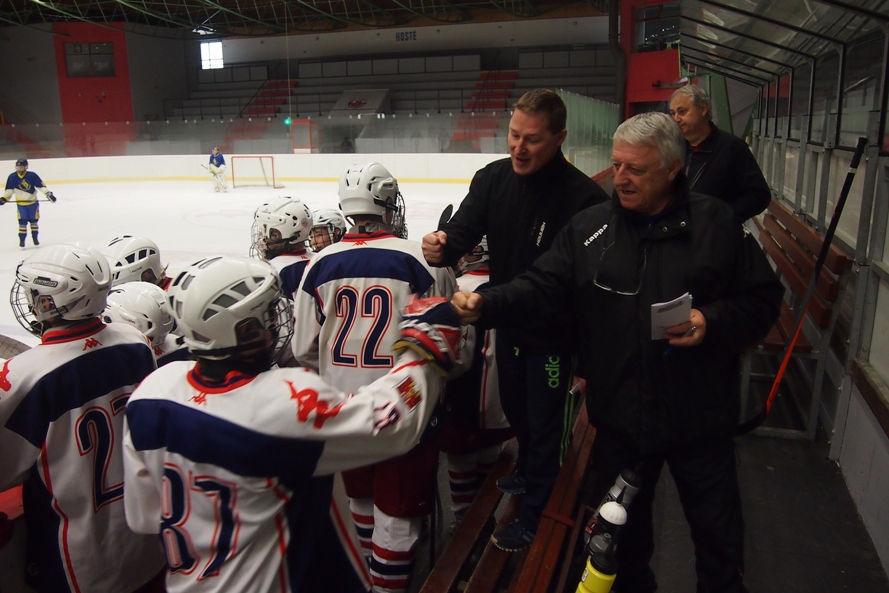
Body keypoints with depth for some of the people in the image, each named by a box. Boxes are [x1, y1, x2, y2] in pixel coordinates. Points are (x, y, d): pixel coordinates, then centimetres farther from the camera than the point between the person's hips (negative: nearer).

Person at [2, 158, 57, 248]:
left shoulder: (32, 175, -13)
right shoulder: (12, 177, -6)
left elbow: (41, 185, -12)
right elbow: (9, 189, 2)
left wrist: (49, 194, -21)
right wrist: (4, 198, -5)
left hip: (33, 202, 0)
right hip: (21, 204, 0)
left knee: (34, 221, 11)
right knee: (22, 222, -4)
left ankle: (35, 238, 25)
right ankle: (22, 240, 5)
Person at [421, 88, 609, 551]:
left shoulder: (584, 196, -25)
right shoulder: (493, 179, -9)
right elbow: (464, 230, -15)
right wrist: (442, 245, -38)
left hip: (553, 334, -6)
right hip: (507, 324, 6)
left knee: (543, 423, 11)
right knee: (515, 410, 26)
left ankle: (535, 513, 33)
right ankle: (526, 473, 54)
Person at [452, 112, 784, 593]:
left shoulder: (717, 223, -7)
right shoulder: (589, 228, -2)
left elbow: (762, 298, -1)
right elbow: (541, 287, -9)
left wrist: (713, 322, -19)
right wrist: (487, 303, -25)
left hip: (701, 419, -1)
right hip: (620, 418, 2)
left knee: (719, 533, 17)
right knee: (621, 526, 22)